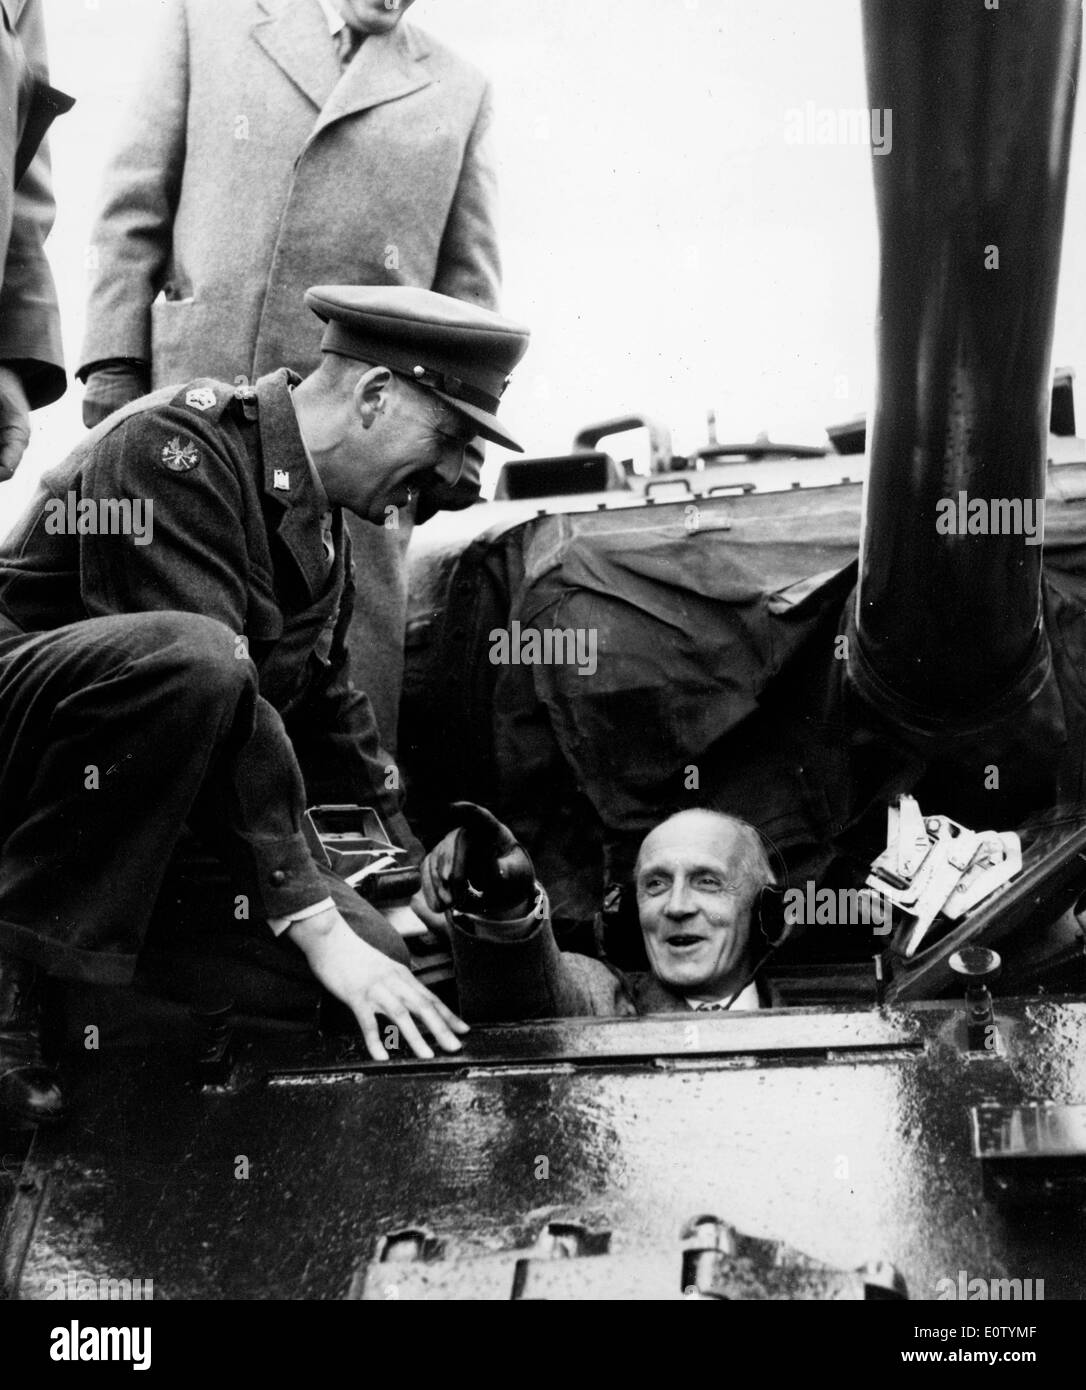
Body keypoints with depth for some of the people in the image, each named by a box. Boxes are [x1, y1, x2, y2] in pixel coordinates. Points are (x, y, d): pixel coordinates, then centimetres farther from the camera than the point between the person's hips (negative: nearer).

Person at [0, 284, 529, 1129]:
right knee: (192, 656, -38)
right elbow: (215, 688, -27)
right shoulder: (173, 451, -18)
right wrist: (317, 926, -30)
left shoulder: (322, 526, 12)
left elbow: (329, 711, 20)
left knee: (381, 959, -8)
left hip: (162, 820, 9)